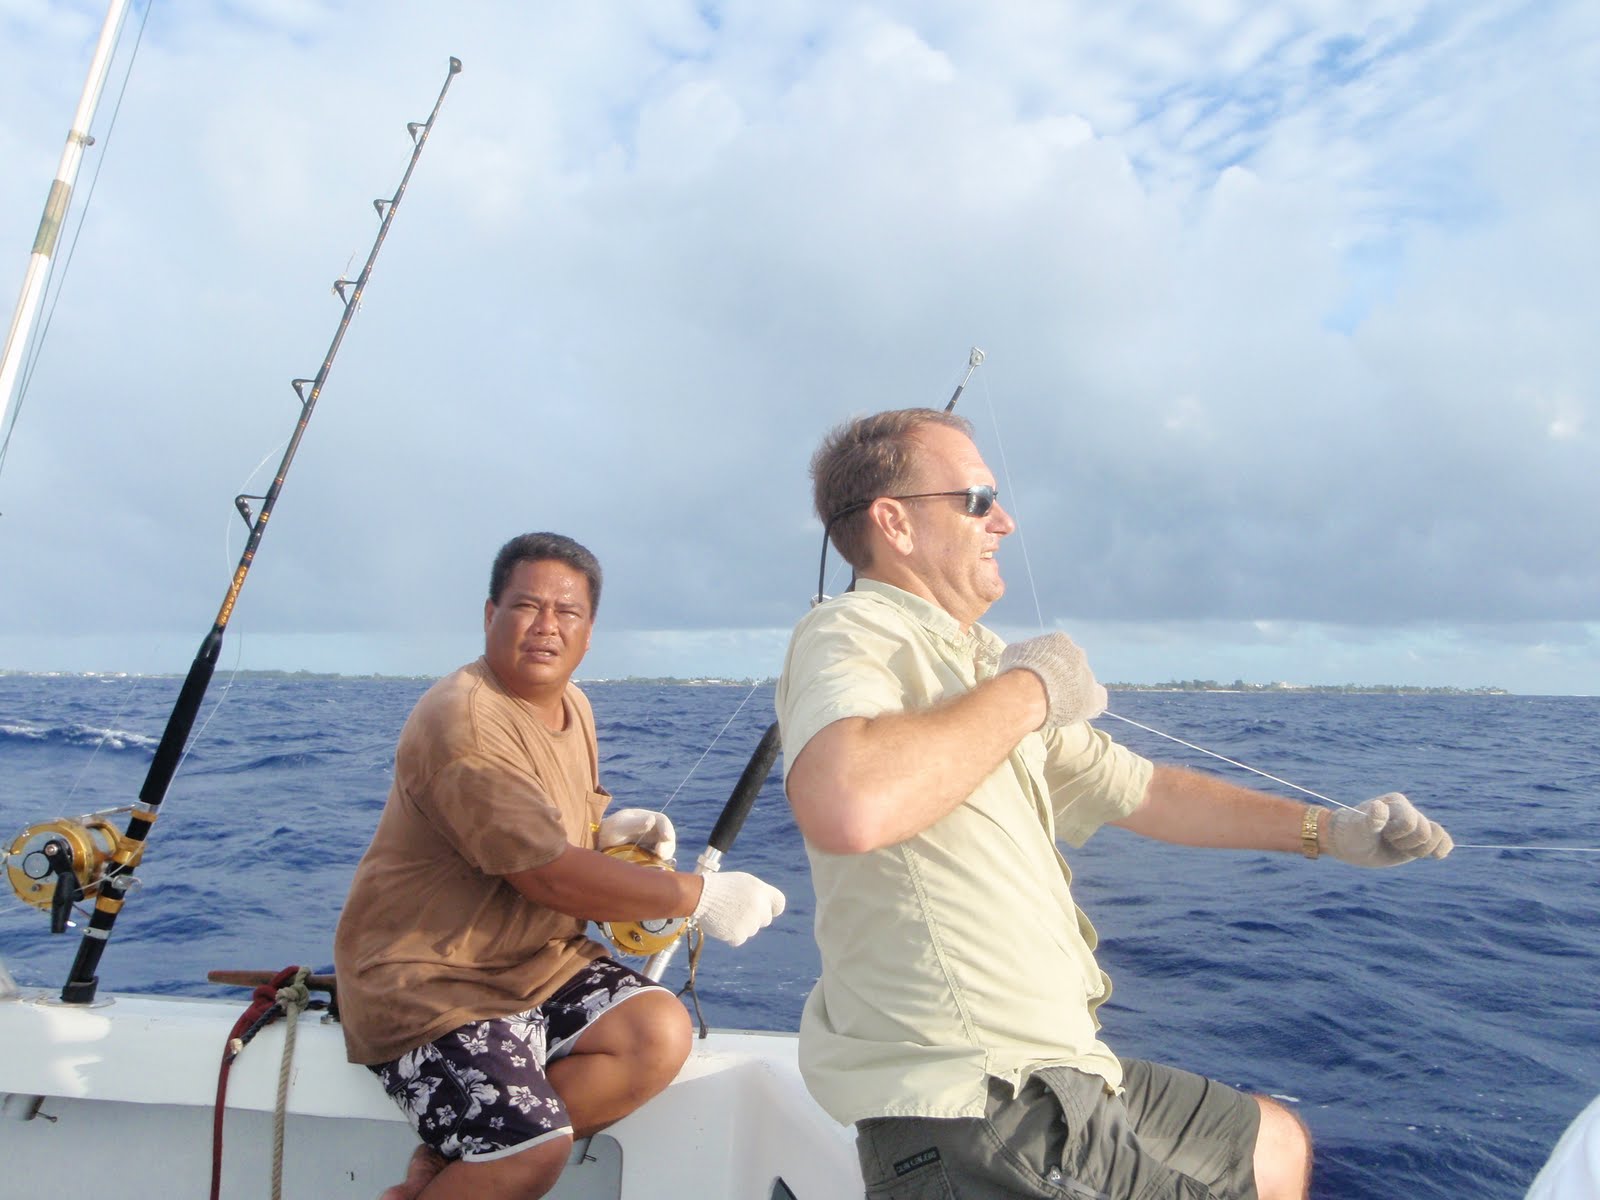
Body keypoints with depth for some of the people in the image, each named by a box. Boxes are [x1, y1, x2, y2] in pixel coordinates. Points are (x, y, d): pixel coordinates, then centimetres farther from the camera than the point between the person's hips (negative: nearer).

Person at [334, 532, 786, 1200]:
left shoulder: (574, 707, 8)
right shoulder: (462, 721, -20)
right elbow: (548, 876, -25)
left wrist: (606, 830, -1)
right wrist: (700, 898, -21)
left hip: (539, 962, 9)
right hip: (426, 980, -8)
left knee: (663, 1034, -13)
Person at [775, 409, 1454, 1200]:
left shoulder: (978, 659, 14)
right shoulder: (851, 634, -17)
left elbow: (1139, 791, 20)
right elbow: (848, 808, -39)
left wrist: (1325, 831, 15)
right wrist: (1025, 690, -24)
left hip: (1058, 1070, 10)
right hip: (969, 1114, -9)